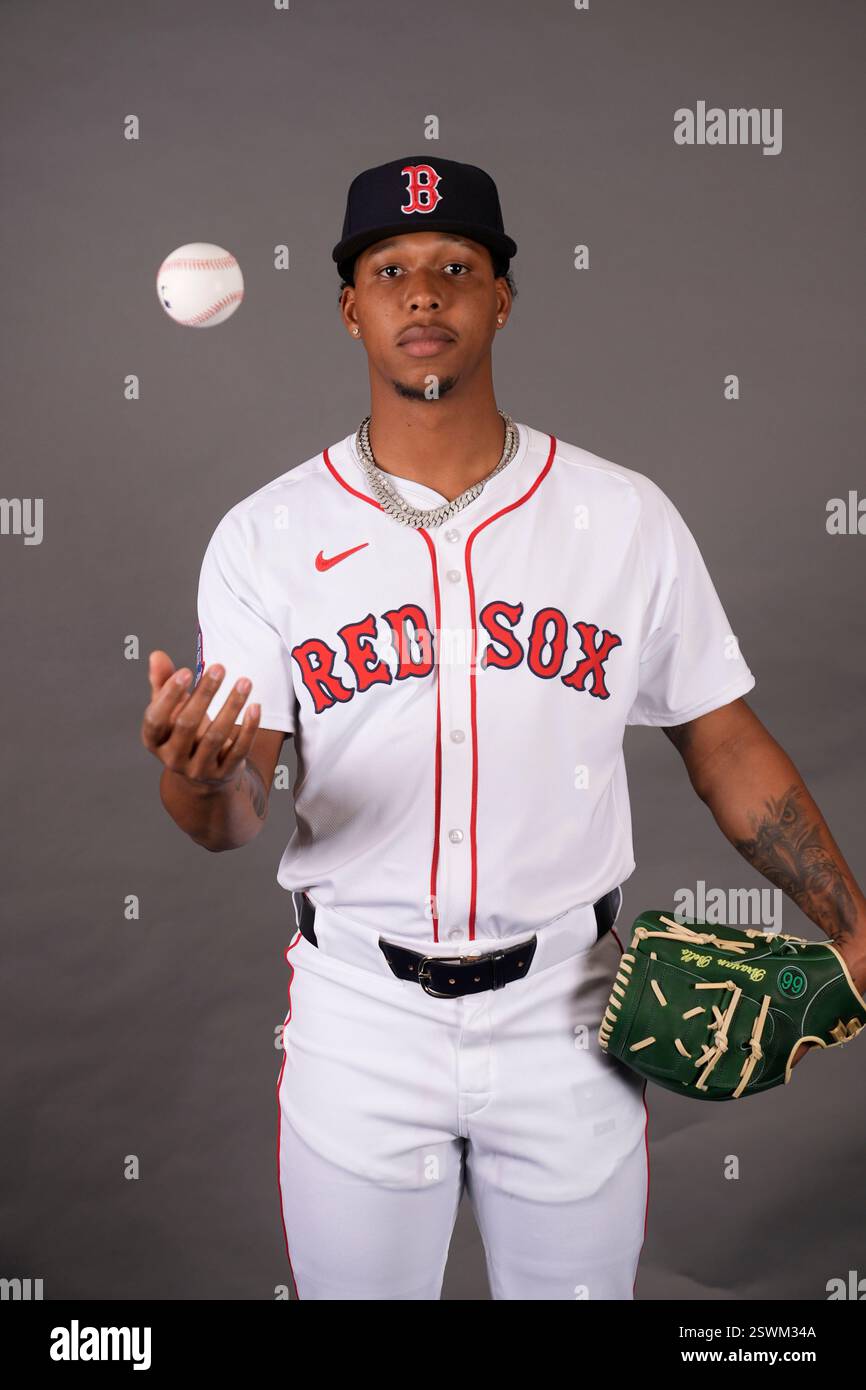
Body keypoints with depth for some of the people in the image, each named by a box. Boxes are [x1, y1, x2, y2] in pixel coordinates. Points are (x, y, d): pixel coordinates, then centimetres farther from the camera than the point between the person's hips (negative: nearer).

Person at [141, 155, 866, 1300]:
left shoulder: (626, 517, -2)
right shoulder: (264, 537, -4)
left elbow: (726, 745, 3)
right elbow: (235, 818, -8)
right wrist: (198, 774, -31)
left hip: (566, 1015, 1)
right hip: (359, 1020, 0)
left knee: (580, 1283, 18)